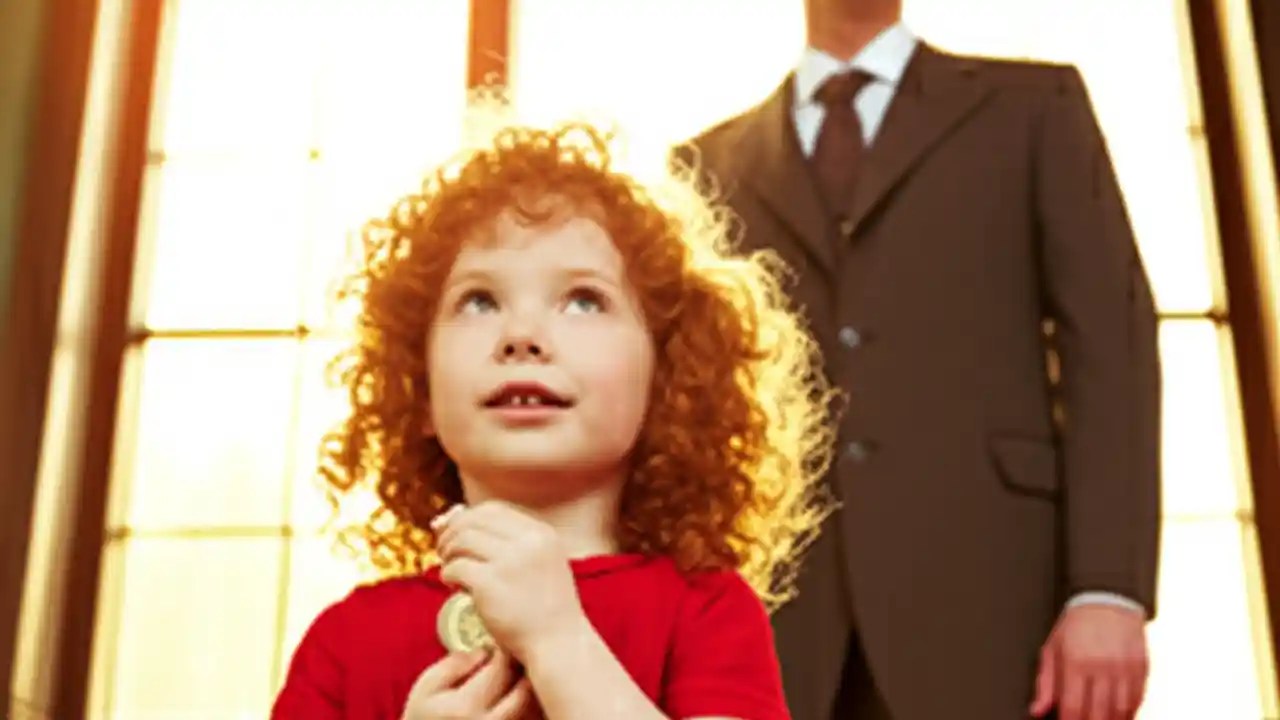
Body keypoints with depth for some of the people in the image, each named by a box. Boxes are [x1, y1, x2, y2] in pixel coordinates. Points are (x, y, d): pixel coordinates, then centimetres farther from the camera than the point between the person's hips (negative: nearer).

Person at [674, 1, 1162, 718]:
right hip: (761, 602, 2)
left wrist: (1109, 587, -9)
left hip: (984, 584, -1)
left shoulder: (1037, 104, 13)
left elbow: (1109, 341, 3)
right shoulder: (708, 164, 18)